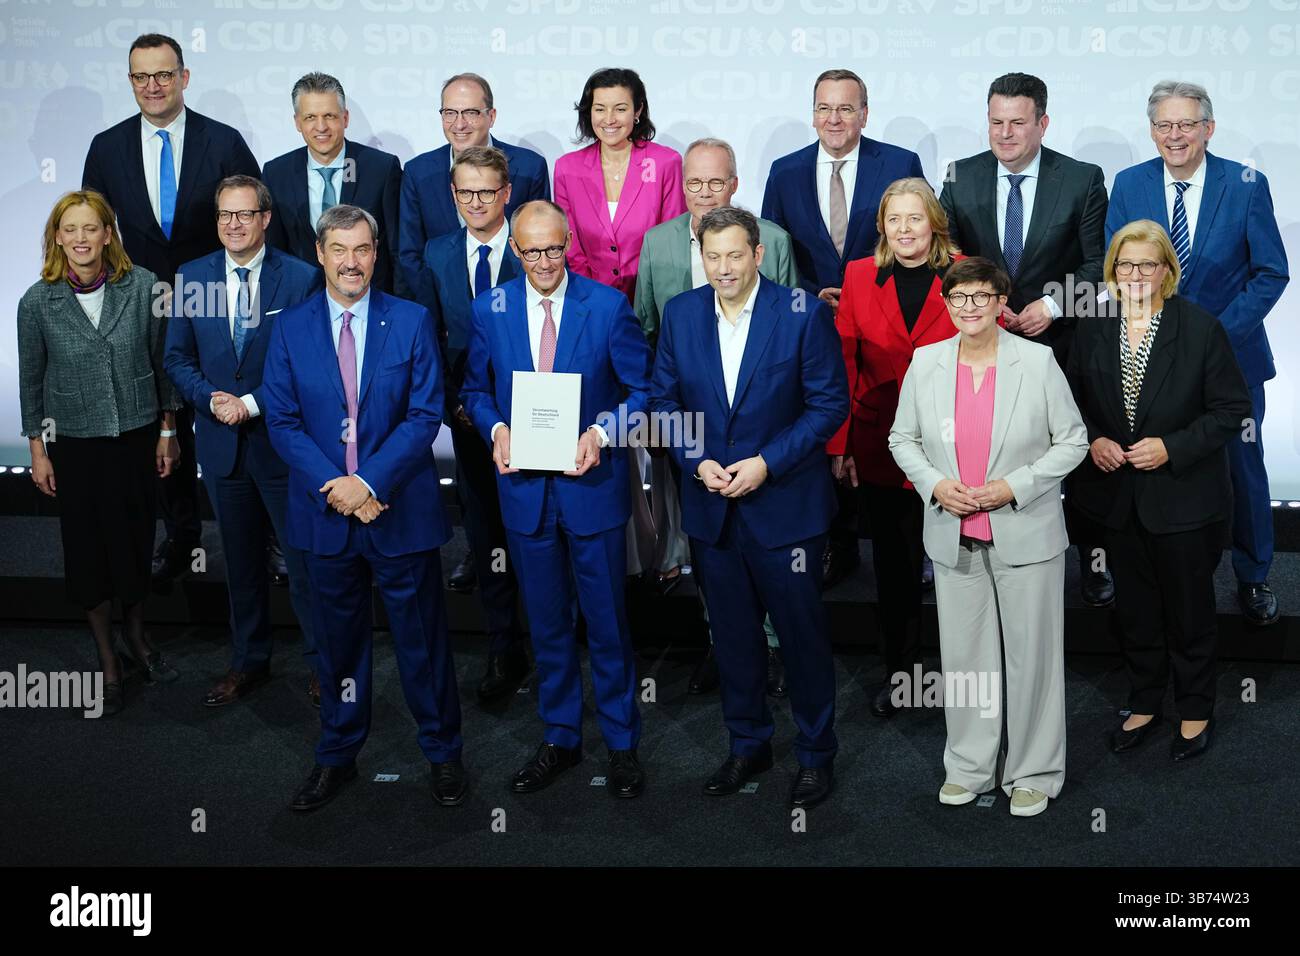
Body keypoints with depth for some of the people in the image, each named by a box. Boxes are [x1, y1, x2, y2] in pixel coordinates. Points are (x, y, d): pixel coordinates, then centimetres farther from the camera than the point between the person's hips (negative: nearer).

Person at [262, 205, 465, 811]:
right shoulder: (290, 328, 3)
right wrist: (333, 486, -13)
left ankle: (442, 752, 24)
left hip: (401, 508, -2)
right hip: (325, 511, 2)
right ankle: (337, 756, 29)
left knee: (422, 637, 7)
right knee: (337, 640, 14)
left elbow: (425, 414, -7)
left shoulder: (411, 321, -2)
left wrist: (369, 482, -16)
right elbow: (282, 421, 0)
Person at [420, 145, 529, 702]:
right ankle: (504, 652, 21)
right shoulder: (437, 254, 4)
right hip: (470, 418, 3)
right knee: (485, 538, 9)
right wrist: (452, 401, -4)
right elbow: (432, 337, 7)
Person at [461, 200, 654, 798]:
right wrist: (496, 428, -10)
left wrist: (603, 433, -20)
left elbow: (642, 388, -3)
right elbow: (476, 389, 11)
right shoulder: (489, 310, 2)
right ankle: (559, 738, 30)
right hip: (525, 486, 3)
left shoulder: (608, 306, -6)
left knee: (606, 621, 6)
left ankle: (622, 743, 22)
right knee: (547, 624, 14)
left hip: (591, 485, -2)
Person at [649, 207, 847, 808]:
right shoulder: (681, 314, 2)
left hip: (785, 504, -4)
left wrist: (767, 462, -16)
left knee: (802, 633, 7)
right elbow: (664, 399, 7)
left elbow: (830, 402, -9)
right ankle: (747, 743, 32)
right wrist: (697, 462, -8)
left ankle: (815, 754, 23)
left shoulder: (803, 314, -10)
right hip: (711, 505, 4)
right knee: (732, 633, 15)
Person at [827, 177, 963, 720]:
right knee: (893, 564, 13)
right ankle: (898, 670, 28)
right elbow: (842, 365, 4)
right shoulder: (859, 277, 3)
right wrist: (839, 444, 1)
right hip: (880, 447, 2)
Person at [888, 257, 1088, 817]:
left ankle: (1033, 774, 20)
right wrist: (934, 484, -8)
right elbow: (902, 438, 10)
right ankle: (968, 768, 26)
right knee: (963, 654, 11)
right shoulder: (925, 363, 2)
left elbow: (1072, 441, -2)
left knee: (1032, 654, 6)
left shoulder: (1038, 361, -6)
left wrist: (1015, 486, -14)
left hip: (1026, 535, -2)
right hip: (954, 538, 3)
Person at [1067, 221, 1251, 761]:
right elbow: (1075, 402, 11)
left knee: (1189, 610, 11)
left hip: (1184, 497, -3)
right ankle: (1144, 705, 33)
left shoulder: (1201, 329, -12)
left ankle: (1196, 712, 29)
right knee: (1135, 610, 16)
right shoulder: (1093, 330, -1)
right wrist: (1093, 441, -7)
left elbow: (1232, 409, -10)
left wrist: (1172, 447, -19)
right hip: (1120, 498, 4)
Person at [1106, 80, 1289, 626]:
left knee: (1243, 467, 9)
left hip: (1231, 352, -1)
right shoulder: (1129, 186, -2)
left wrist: (1219, 333, -17)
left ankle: (1253, 578, 28)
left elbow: (1271, 273, -6)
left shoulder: (1247, 185, -7)